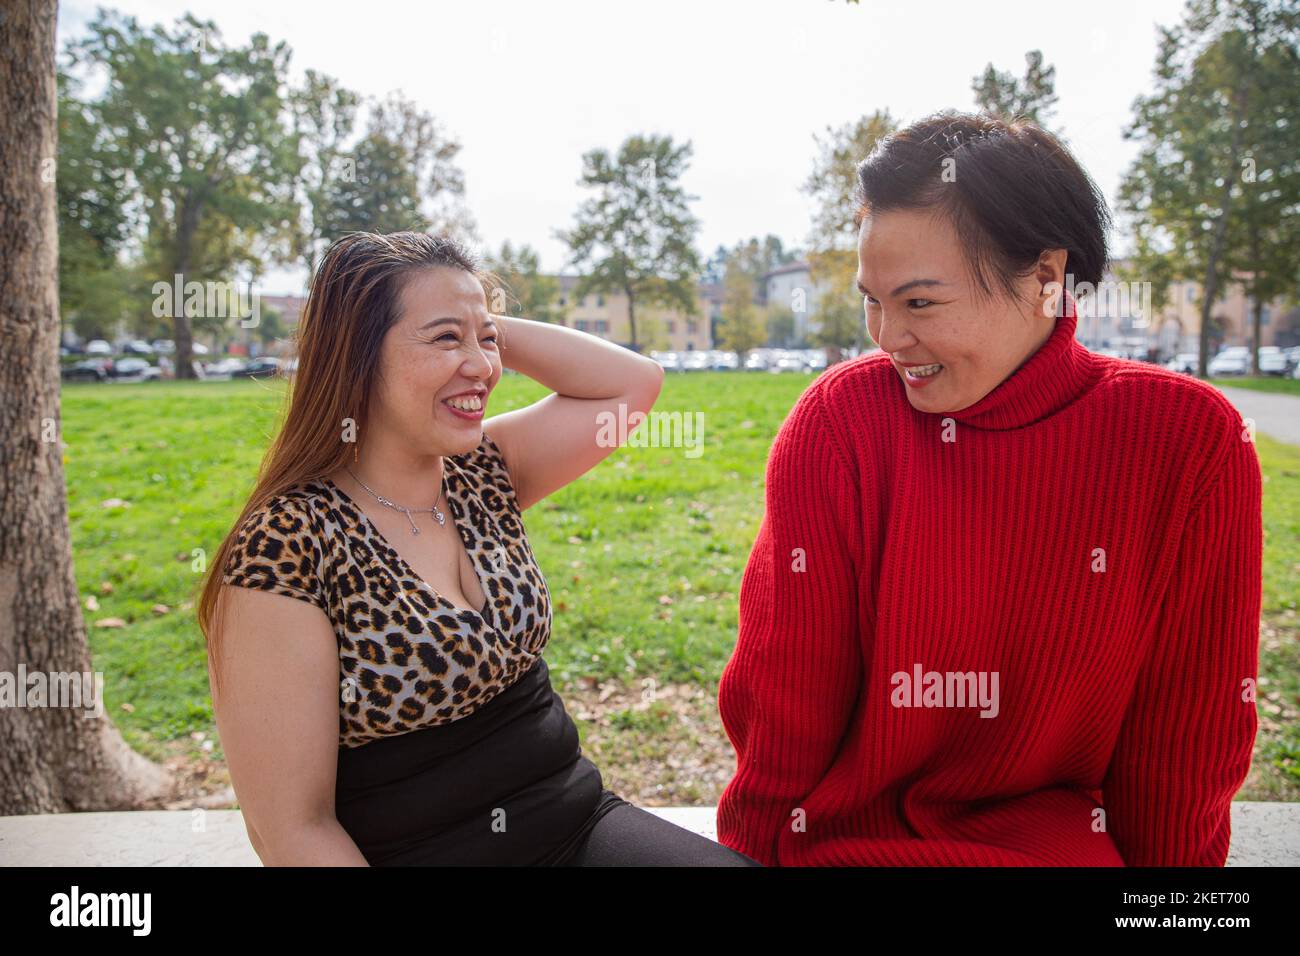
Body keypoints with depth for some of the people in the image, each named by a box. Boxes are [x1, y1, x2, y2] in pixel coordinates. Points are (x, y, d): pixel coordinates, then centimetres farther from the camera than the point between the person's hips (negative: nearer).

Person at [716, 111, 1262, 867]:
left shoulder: (1193, 442, -9)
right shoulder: (841, 421, -11)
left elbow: (1186, 732, -2)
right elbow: (785, 705, -7)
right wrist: (754, 851, -2)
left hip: (1064, 835, 2)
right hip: (852, 833, -2)